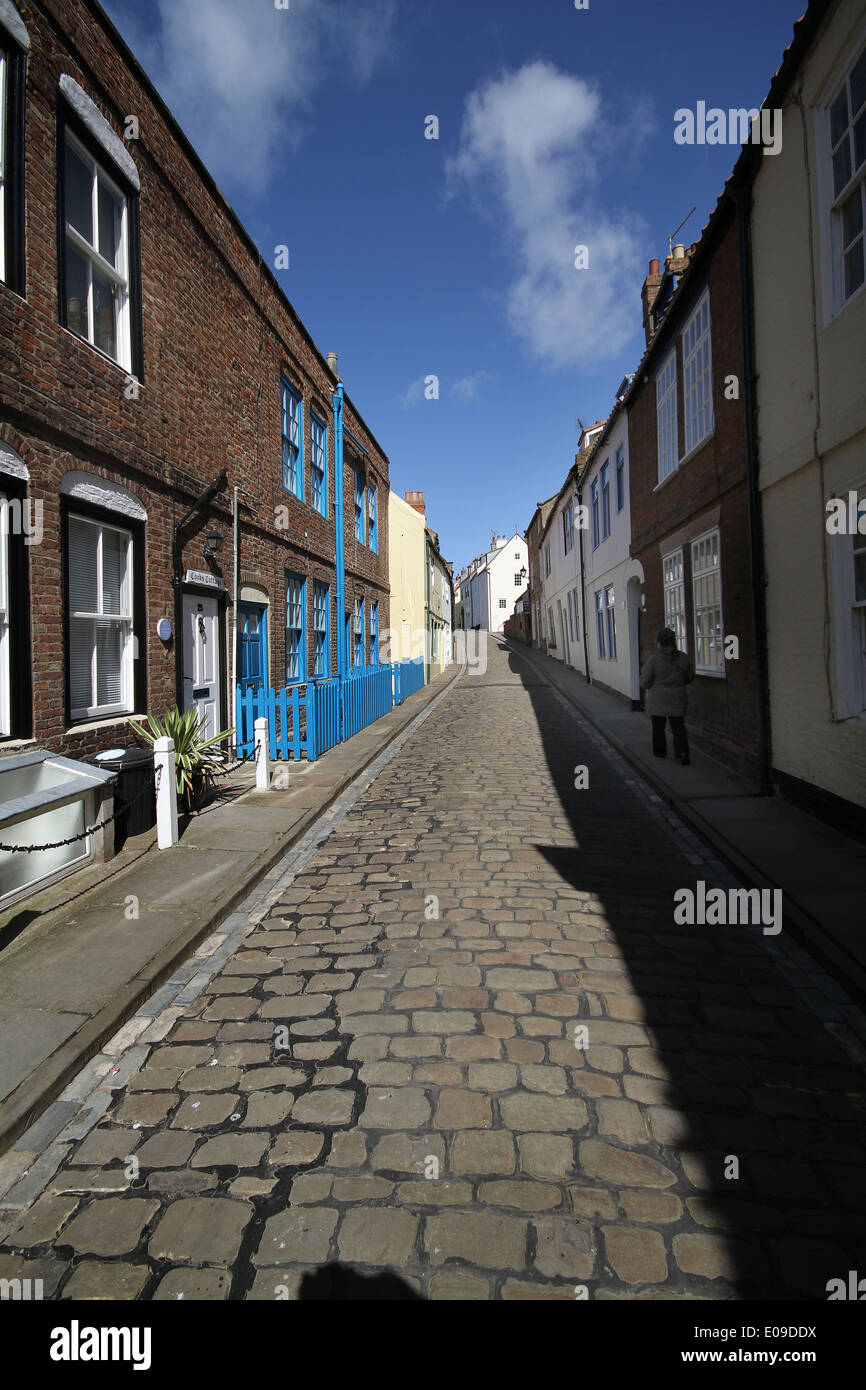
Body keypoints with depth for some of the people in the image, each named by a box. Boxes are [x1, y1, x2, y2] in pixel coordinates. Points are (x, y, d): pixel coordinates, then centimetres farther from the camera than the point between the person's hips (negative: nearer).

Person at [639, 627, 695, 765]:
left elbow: (645, 682, -12)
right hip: (677, 699, 2)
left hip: (658, 699, -2)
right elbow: (690, 676, 7)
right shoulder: (683, 657, -6)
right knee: (678, 726, 9)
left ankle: (660, 751, 26)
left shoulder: (652, 660, -17)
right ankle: (682, 752, -6)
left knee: (658, 726, 15)